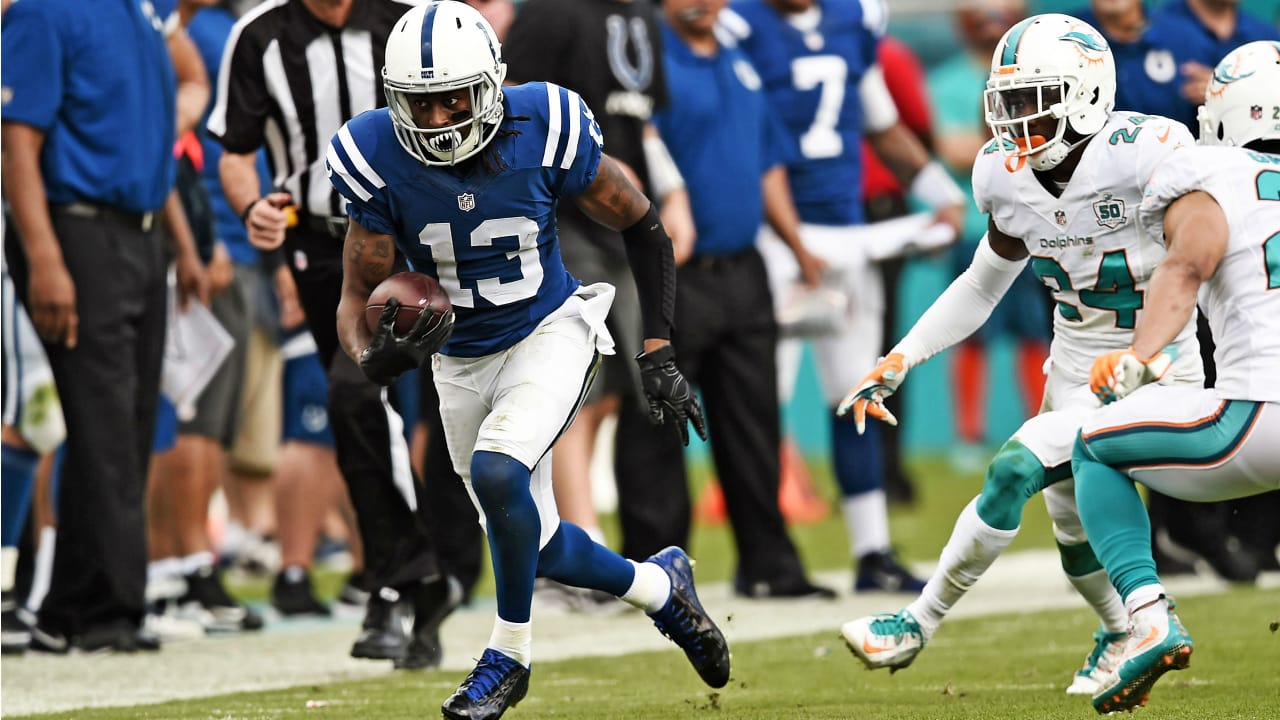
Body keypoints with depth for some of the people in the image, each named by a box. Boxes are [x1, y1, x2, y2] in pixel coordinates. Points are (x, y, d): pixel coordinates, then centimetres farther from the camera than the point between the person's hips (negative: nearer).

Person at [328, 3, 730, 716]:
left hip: (550, 334, -3)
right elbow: (358, 297, -14)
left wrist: (660, 356, -9)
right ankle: (660, 584, 40)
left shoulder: (545, 130, -22)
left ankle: (510, 655, -9)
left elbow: (642, 225, -7)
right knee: (540, 549, 9)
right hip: (460, 358, 3)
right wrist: (375, 356, -38)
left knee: (497, 472, -30)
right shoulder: (378, 158, -20)